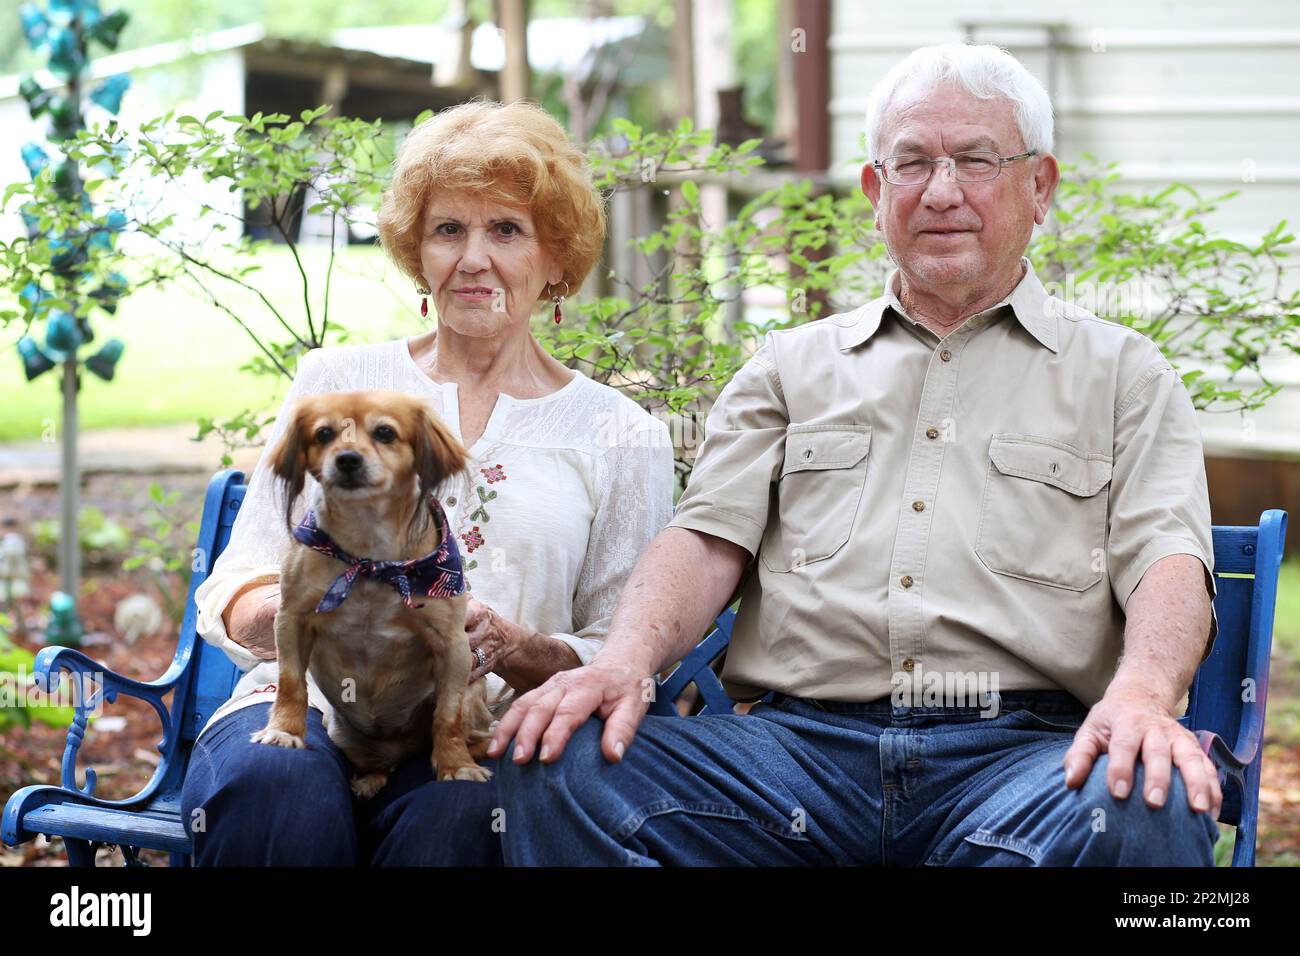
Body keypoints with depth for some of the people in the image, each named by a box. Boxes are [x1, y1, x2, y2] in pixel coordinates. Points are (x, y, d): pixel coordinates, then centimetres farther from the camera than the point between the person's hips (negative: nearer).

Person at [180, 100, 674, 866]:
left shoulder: (622, 434, 13)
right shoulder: (336, 380, 16)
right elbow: (235, 590, 12)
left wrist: (519, 651, -12)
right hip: (309, 699, 1)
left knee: (457, 813, -37)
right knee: (271, 781, -35)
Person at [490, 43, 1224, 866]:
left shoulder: (1122, 374, 17)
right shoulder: (792, 367, 24)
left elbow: (1167, 558, 3)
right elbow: (710, 538, 12)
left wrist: (1143, 693, -21)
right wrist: (625, 658, -11)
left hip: (1018, 749, -1)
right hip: (801, 736, 2)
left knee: (1146, 811, -38)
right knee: (561, 767, -26)